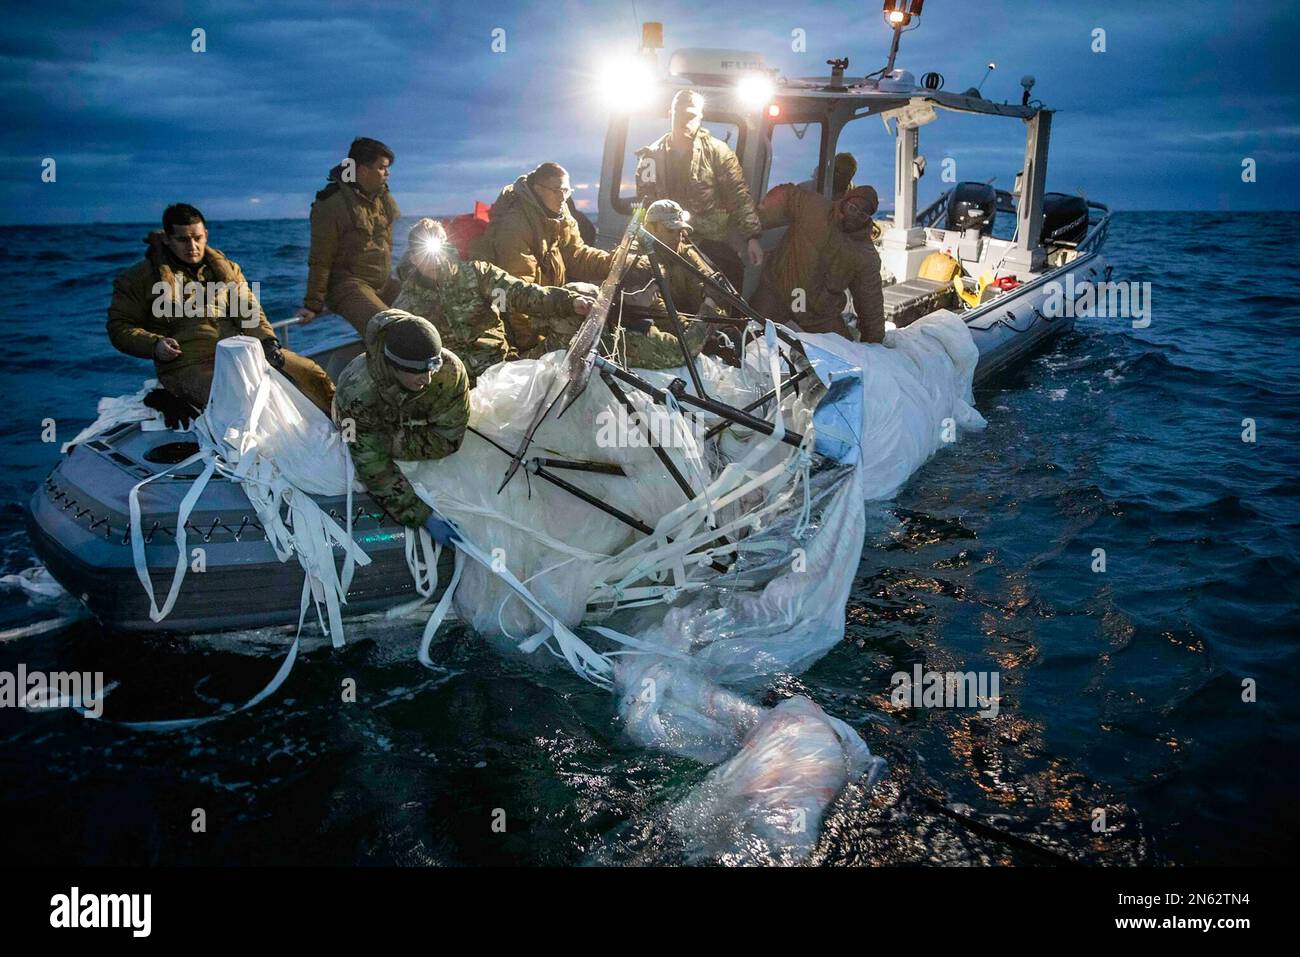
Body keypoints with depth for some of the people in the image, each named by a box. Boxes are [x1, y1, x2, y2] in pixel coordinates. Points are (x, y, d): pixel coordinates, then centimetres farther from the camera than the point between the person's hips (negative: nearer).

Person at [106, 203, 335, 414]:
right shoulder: (143, 277, 7)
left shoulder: (226, 268, 19)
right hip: (188, 366, -5)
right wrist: (154, 345, -12)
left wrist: (267, 341, -7)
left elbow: (249, 311, 13)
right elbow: (119, 327, 8)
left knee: (312, 374, -6)